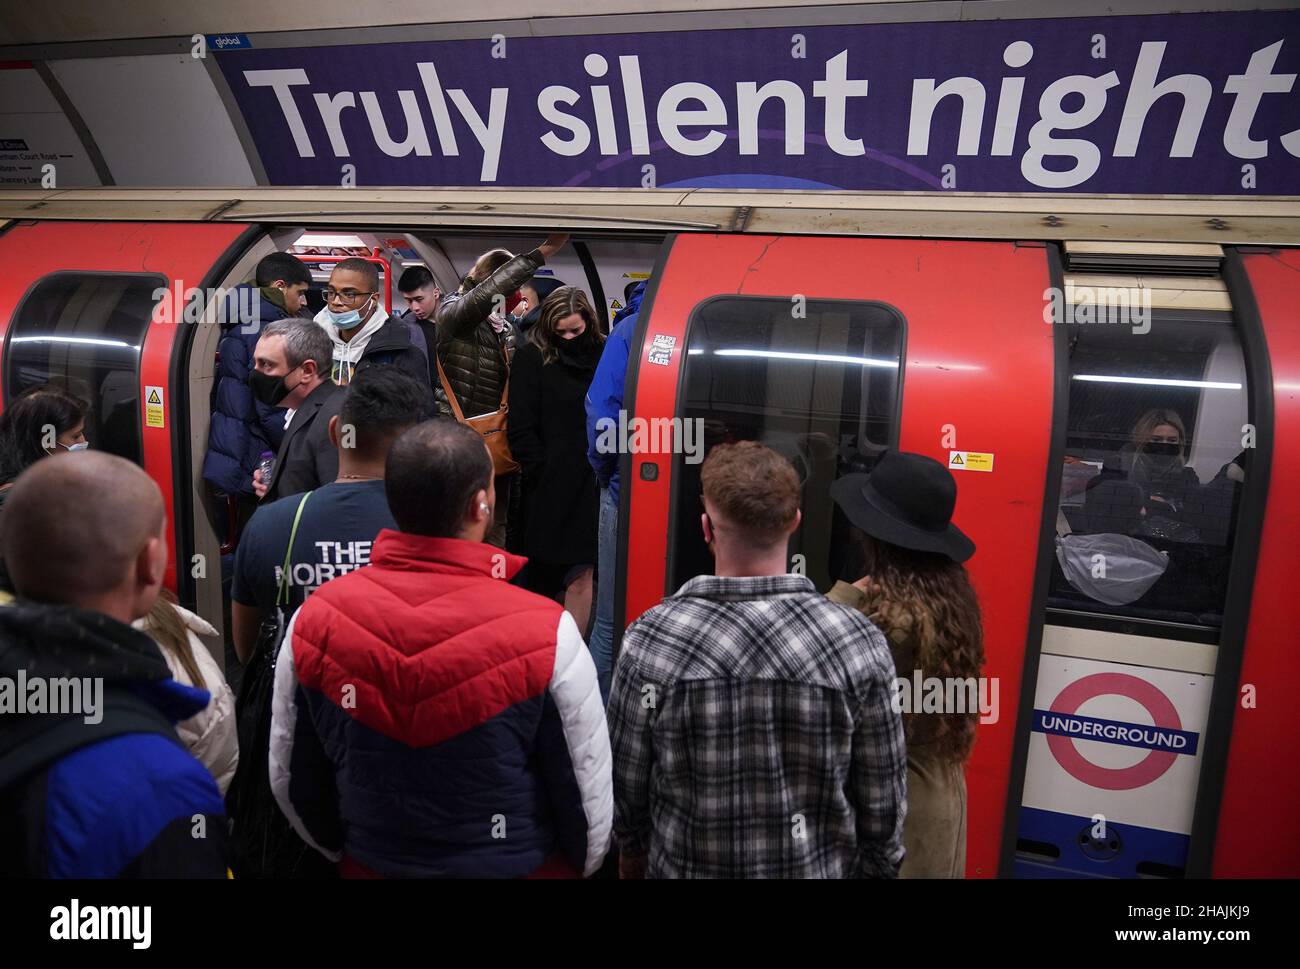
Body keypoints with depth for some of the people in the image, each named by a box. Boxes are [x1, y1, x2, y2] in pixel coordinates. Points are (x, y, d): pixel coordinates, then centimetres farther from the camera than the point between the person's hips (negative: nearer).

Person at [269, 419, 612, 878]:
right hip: (517, 867, -2)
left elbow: (291, 779, -1)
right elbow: (590, 799, -15)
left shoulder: (313, 622, -15)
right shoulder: (545, 635, -26)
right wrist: (577, 867, 6)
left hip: (371, 865, 3)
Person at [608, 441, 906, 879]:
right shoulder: (860, 644, -19)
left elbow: (624, 791, -8)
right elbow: (884, 806, -10)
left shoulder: (651, 643, -20)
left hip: (684, 867, -1)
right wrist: (875, 867, 8)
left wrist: (633, 858, 11)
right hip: (819, 868, 1)